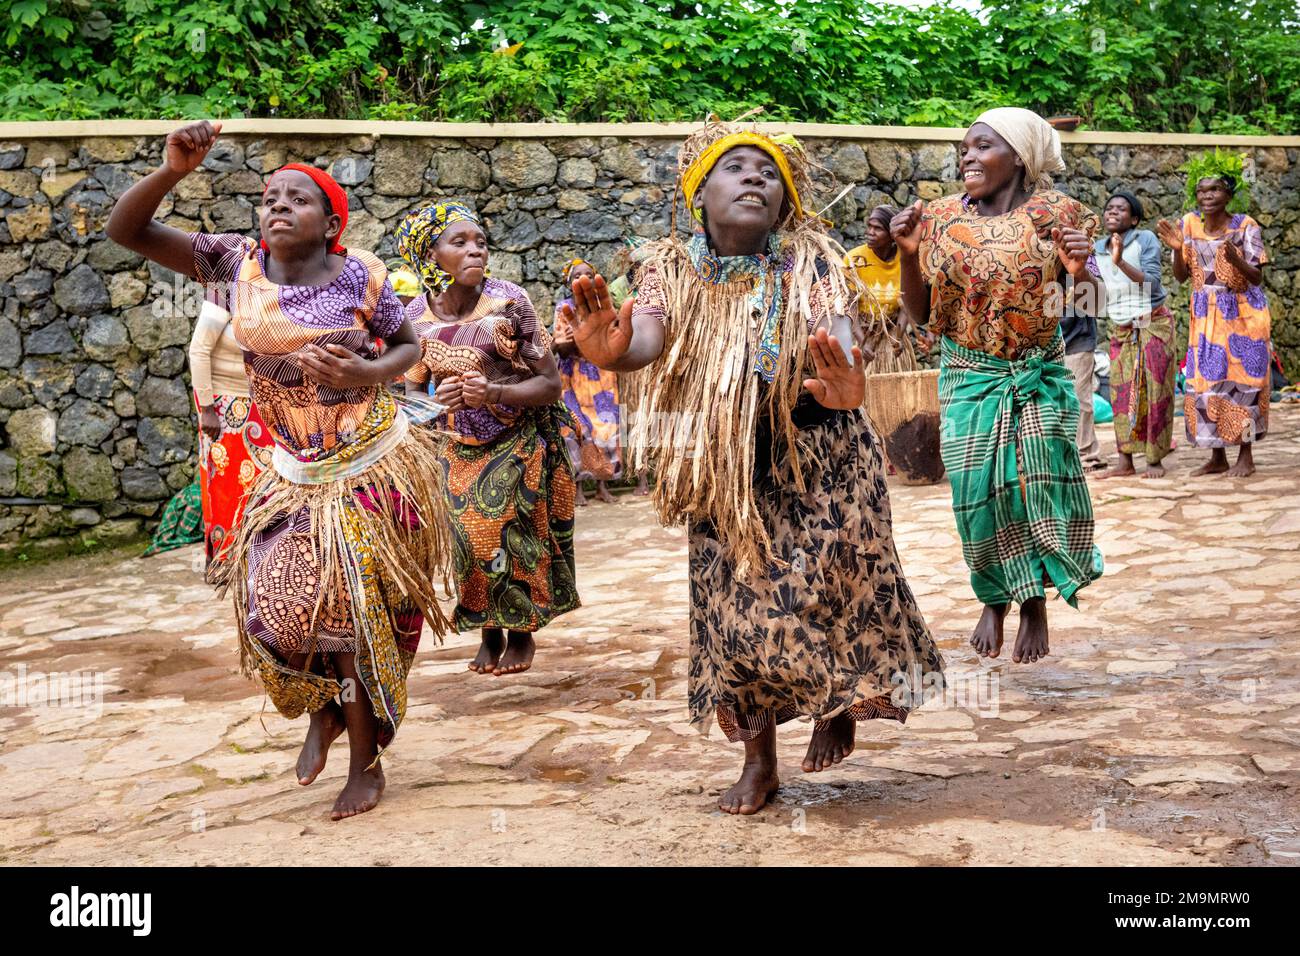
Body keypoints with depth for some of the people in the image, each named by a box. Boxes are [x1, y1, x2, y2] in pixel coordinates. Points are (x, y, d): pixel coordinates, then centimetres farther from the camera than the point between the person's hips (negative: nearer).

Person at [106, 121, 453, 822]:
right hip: (296, 473, 3)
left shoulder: (359, 277, -12)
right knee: (271, 599, -4)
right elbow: (126, 231, -8)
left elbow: (409, 345, 3)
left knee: (350, 605, -2)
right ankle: (324, 709, 29)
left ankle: (365, 762, 17)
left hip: (369, 468, -3)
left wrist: (366, 374, -18)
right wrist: (173, 170, -25)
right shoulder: (238, 264, -5)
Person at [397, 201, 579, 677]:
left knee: (510, 535, -3)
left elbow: (550, 383, -17)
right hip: (459, 447, 3)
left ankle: (522, 634, 20)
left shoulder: (507, 302, -19)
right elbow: (414, 390, 4)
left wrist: (494, 395, -33)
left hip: (519, 440, -3)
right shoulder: (417, 315, -8)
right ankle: (489, 634, 25)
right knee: (468, 540, 3)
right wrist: (437, 401, -19)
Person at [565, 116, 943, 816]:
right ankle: (759, 763, 24)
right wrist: (612, 350, -55)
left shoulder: (812, 262, -14)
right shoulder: (672, 268, -9)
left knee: (823, 589, -9)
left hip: (818, 459, -2)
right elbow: (649, 336, -29)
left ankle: (840, 705, 26)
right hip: (724, 468, 2)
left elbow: (839, 338, -31)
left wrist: (847, 382, -57)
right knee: (736, 605, 5)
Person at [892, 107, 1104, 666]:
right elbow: (921, 314, 3)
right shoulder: (941, 218, 0)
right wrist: (909, 254, -12)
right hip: (968, 378, 1)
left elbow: (1091, 303, 0)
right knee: (977, 493, 1)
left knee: (1038, 487, -3)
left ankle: (1035, 603, 19)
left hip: (1039, 378, -1)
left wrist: (1081, 271, -22)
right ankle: (994, 599, 25)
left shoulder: (1054, 213, -5)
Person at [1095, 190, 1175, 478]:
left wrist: (1121, 262, -30)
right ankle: (1125, 462, 1)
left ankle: (1155, 460, 2)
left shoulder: (1145, 239, -9)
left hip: (1153, 323, -4)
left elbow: (1151, 282, -19)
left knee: (1154, 392, -3)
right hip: (1120, 329, 5)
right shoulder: (1098, 248, 6)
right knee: (1121, 394, -1)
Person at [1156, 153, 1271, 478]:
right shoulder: (1189, 224, -1)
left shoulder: (1245, 226, -12)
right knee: (1205, 381, 4)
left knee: (1240, 379, -3)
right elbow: (1181, 276, 3)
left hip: (1243, 313, -4)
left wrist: (1235, 259, -30)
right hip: (1205, 314, 4)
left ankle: (1246, 457, 5)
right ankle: (1217, 457, 14)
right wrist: (1177, 249, -15)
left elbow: (1257, 277, -12)